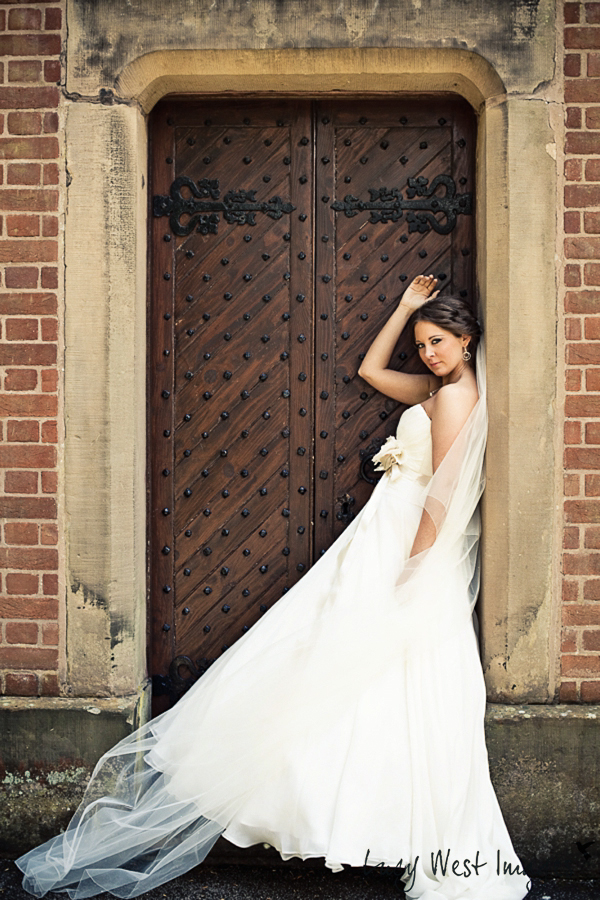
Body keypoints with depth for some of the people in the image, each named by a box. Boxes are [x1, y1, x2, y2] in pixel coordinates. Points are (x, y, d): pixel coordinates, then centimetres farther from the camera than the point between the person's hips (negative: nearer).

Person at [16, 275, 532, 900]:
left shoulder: (457, 396, -11)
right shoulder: (439, 390, 16)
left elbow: (445, 497, -18)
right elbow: (370, 368, 28)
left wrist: (410, 572, -19)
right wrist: (406, 307, 23)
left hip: (411, 551, -9)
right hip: (381, 541, 9)